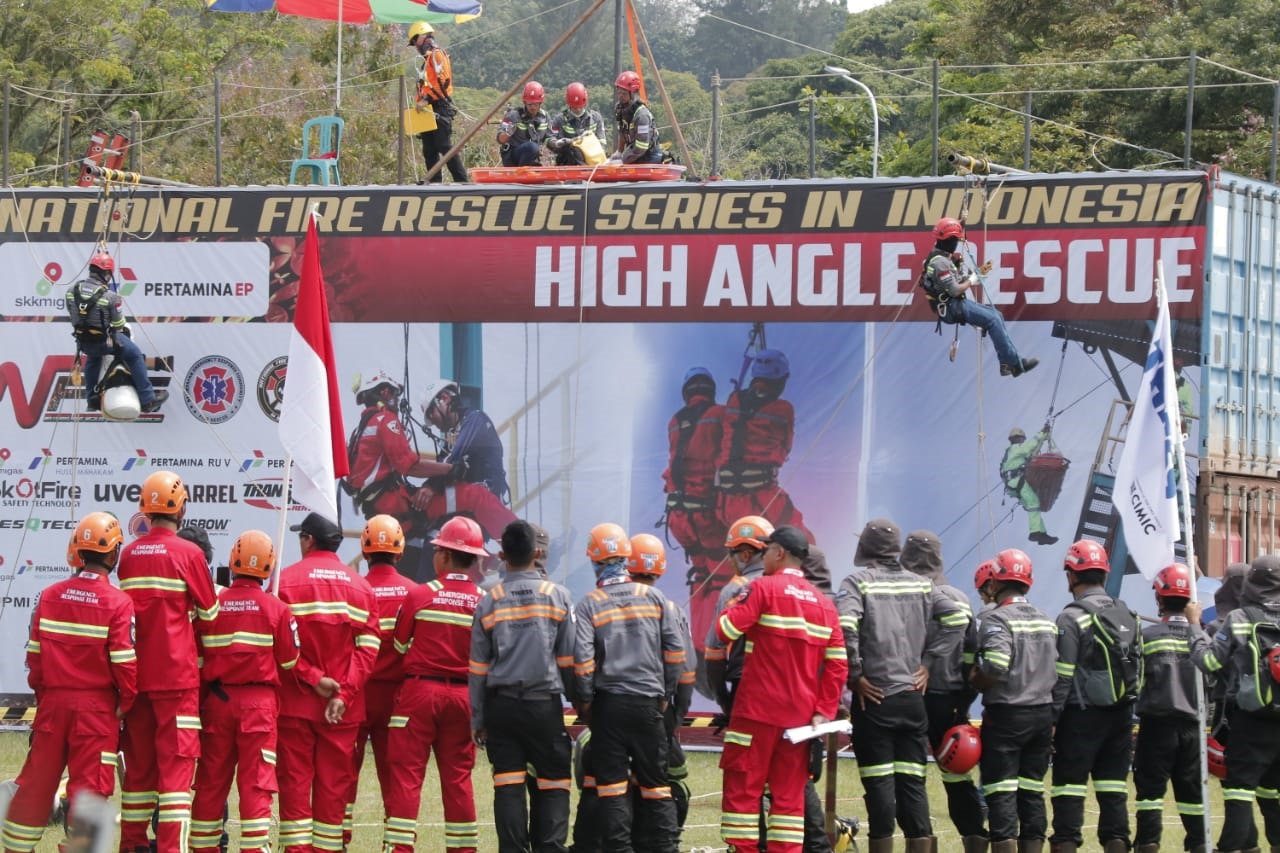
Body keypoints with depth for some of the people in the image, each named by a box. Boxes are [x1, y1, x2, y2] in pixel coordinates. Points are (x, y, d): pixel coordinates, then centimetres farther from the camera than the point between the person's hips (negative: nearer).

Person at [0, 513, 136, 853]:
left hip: (53, 701, 4)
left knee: (36, 783, 12)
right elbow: (124, 662, -12)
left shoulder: (50, 596, 1)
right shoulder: (118, 603, -11)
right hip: (97, 706, -4)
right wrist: (127, 701, 1)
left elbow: (34, 654, 5)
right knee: (89, 786, 2)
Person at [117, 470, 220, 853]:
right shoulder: (188, 554, -9)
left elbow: (129, 609, 12)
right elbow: (209, 613, 0)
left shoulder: (128, 555, 5)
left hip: (137, 674, 5)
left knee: (139, 763, 13)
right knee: (177, 764, -5)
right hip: (176, 674, -5)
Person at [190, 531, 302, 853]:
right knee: (256, 782, -2)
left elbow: (197, 660, 2)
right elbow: (289, 662, -1)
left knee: (211, 781, 9)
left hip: (217, 701, 2)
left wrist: (202, 701, 13)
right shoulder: (276, 609, -7)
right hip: (259, 702, -2)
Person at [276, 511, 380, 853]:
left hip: (295, 700, -2)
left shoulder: (286, 581, -4)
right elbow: (368, 649, -2)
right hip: (344, 706, 2)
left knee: (295, 778, 1)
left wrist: (313, 678, -10)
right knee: (334, 782, 7)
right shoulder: (362, 587, 6)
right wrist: (344, 693, -7)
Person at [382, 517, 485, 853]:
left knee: (406, 775, 0)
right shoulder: (485, 602, -3)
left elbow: (400, 645, 3)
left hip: (420, 690, -3)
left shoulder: (420, 595, -9)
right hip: (463, 695, 3)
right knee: (458, 777, 10)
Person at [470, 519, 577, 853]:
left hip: (501, 705, 2)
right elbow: (569, 660, -1)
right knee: (553, 784, 2)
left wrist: (477, 719, 11)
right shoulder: (558, 596, -1)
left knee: (507, 786, 3)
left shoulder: (489, 602, 3)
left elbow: (478, 668, 5)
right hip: (544, 702, -2)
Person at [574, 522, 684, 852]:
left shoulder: (588, 606, -4)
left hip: (608, 702, -2)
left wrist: (584, 701, 0)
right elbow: (676, 651, 3)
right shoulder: (654, 598, 4)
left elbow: (582, 660, -11)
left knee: (612, 786, 1)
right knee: (655, 783, 8)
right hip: (648, 702, 2)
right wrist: (665, 693, 12)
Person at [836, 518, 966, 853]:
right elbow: (956, 618, 2)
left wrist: (854, 674, -10)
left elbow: (845, 626, -20)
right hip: (912, 696, 4)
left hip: (874, 698, -4)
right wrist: (926, 662, 6)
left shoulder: (858, 583, -5)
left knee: (879, 783, -1)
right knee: (912, 781, 8)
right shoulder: (921, 585, 9)